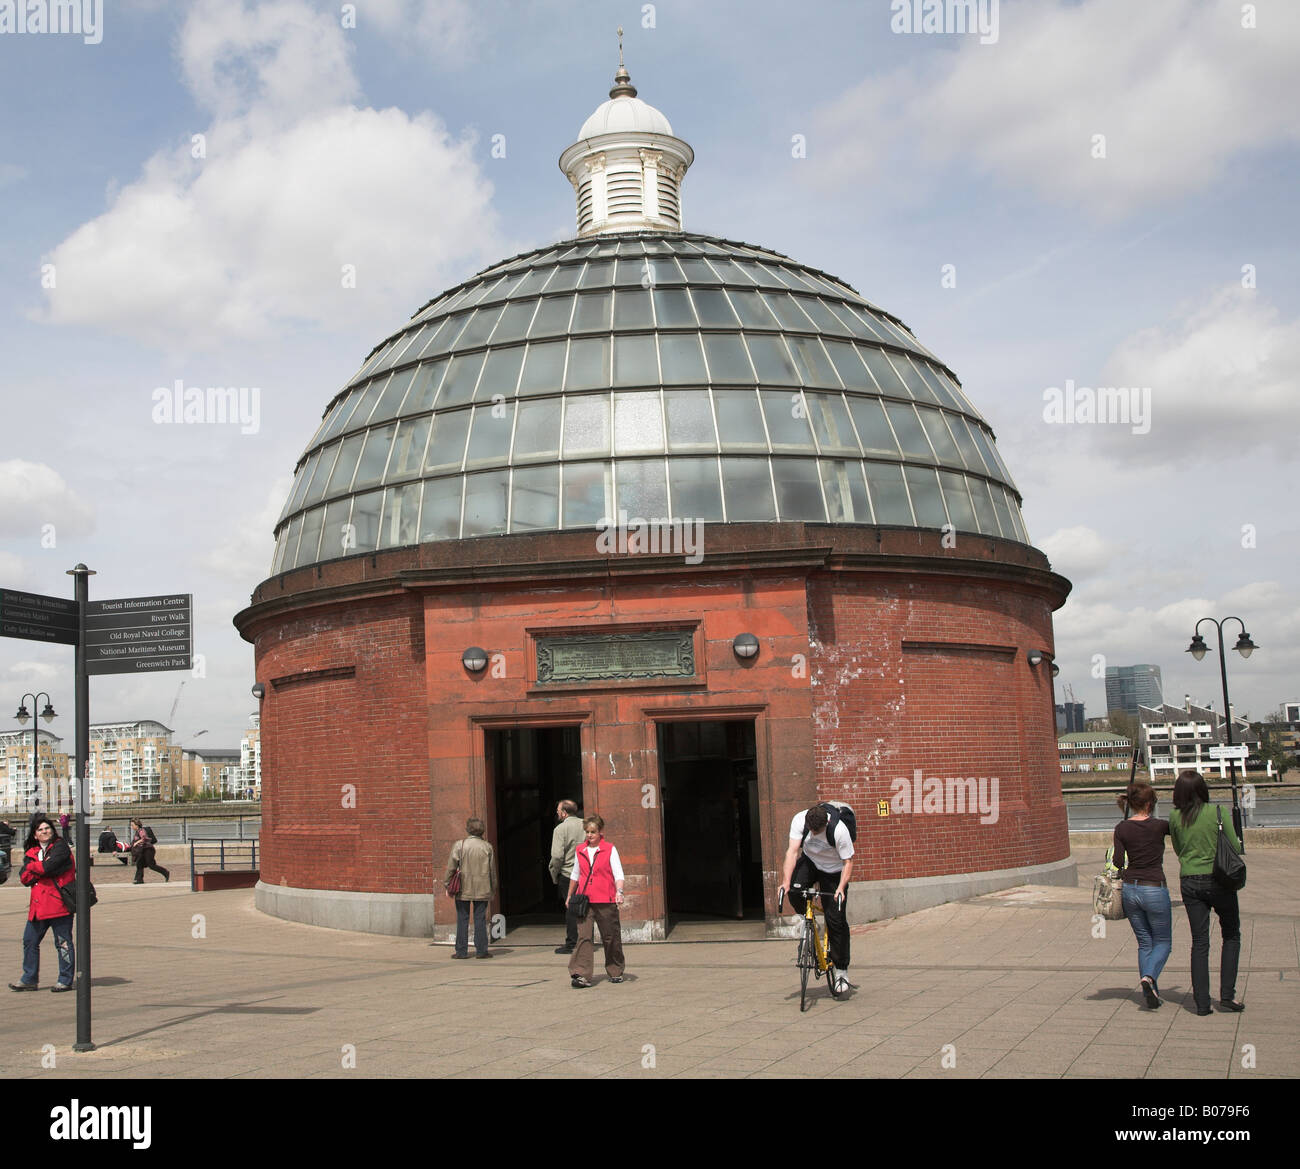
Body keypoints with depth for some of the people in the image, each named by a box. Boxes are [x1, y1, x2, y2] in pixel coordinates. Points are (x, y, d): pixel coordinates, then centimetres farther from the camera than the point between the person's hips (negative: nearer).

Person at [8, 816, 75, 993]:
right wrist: (41, 868, -11)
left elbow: (48, 866, -18)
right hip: (38, 905, 7)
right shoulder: (31, 853, 18)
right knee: (29, 941, 10)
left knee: (63, 942, -2)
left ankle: (66, 980, 5)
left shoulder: (60, 847, -2)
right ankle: (30, 979, 21)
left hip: (58, 903, -7)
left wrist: (32, 867, 1)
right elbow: (24, 877, 5)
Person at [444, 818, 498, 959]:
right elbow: (492, 870, 7)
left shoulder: (459, 845, -5)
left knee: (462, 920, 5)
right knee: (480, 919, 5)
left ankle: (461, 951, 6)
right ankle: (481, 950, 5)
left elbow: (451, 867, -6)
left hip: (463, 889, -1)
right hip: (482, 889, 1)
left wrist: (446, 883, 6)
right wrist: (493, 888, 17)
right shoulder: (487, 847, 1)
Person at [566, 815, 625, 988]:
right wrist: (569, 896, 27)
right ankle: (581, 976, -13)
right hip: (584, 901, 2)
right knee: (584, 937, -9)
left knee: (611, 937, 7)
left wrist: (619, 891, -21)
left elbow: (618, 874, -5)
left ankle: (616, 972, 24)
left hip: (606, 901, -2)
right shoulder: (580, 850, 10)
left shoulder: (610, 849, 0)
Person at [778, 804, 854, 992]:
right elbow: (792, 851, -26)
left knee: (836, 920, -8)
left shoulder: (839, 830, -31)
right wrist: (786, 882, -35)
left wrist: (841, 888, -34)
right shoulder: (799, 820, -24)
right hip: (810, 862, 2)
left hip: (833, 871, -2)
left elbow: (848, 862, -22)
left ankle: (841, 970, 4)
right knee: (794, 891, -30)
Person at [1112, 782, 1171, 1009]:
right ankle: (1149, 977, -15)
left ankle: (1151, 993, 11)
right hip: (1155, 890, -4)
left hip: (1130, 889, 4)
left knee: (1144, 943, 16)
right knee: (1163, 942, 11)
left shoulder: (1122, 829, -2)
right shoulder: (1159, 826, -10)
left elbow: (1118, 862, -5)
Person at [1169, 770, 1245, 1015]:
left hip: (1190, 882, 2)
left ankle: (1202, 1002, 7)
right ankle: (1227, 994, 5)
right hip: (1218, 881, -2)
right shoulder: (1219, 812, -10)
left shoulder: (1175, 817, -1)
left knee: (1199, 942, 8)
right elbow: (1235, 848, -5)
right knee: (1231, 935, 15)